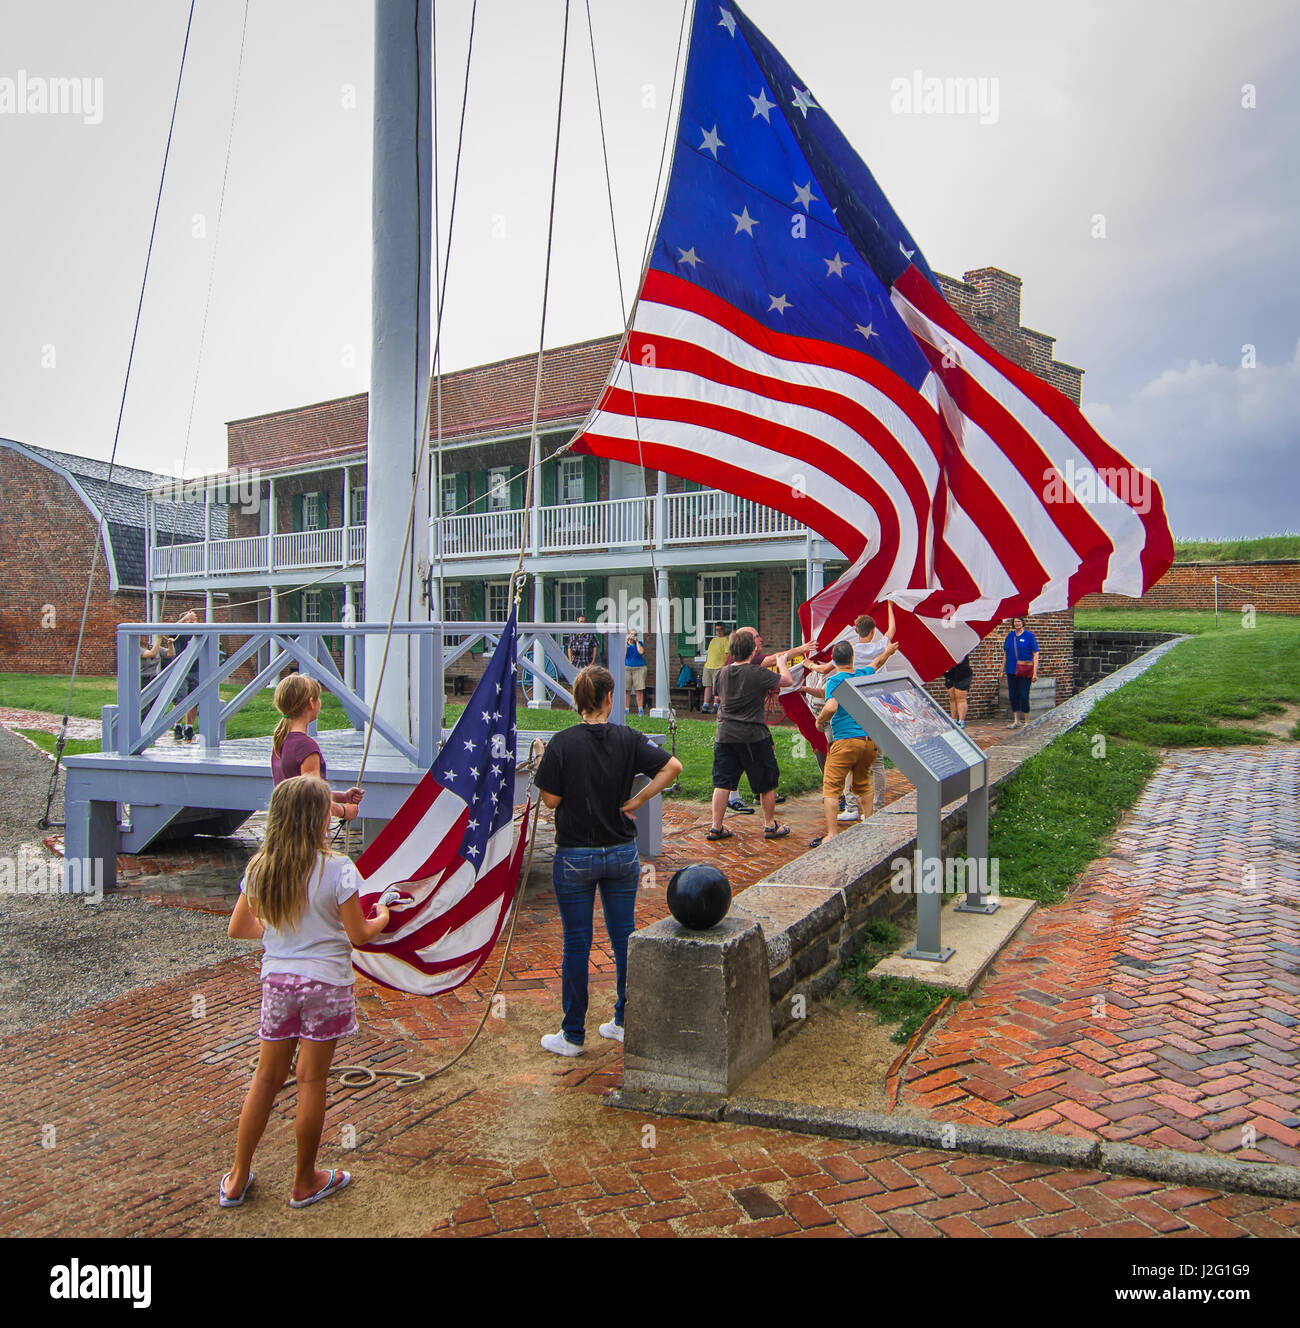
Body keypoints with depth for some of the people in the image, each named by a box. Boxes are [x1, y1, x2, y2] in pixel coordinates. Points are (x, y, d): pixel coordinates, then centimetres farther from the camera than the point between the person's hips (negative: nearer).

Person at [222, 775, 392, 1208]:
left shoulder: (259, 868, -3)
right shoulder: (336, 869, -17)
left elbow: (238, 929, 7)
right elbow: (358, 935, -12)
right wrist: (381, 918, 9)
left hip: (276, 980, 4)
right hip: (324, 982, -4)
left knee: (266, 1077, 17)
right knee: (312, 1080, 8)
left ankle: (236, 1179, 28)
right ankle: (305, 1183, 24)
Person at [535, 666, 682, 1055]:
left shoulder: (562, 743, -12)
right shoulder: (628, 739, -4)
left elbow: (551, 799, -9)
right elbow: (673, 766, -10)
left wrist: (542, 764, 6)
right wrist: (636, 801, -4)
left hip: (574, 857, -2)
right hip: (622, 853, 3)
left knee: (576, 943, 6)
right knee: (624, 938, 14)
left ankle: (573, 1035, 16)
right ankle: (625, 1022, 25)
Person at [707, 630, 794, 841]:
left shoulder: (724, 672, 4)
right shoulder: (759, 673, -13)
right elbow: (788, 681, -2)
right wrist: (782, 663, 18)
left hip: (724, 734, 5)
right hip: (753, 735, -5)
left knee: (722, 782, 8)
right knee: (767, 781, 11)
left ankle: (716, 827, 8)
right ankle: (770, 826, 20)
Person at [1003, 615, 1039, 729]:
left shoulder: (1029, 635, -3)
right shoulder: (1010, 635, 10)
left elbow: (1035, 654, -4)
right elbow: (1005, 653, 16)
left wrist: (1035, 672, -10)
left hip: (1025, 670, -5)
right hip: (1011, 670, 5)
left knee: (1024, 696, -3)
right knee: (1013, 695, 7)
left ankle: (1027, 721, 8)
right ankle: (1016, 721, 17)